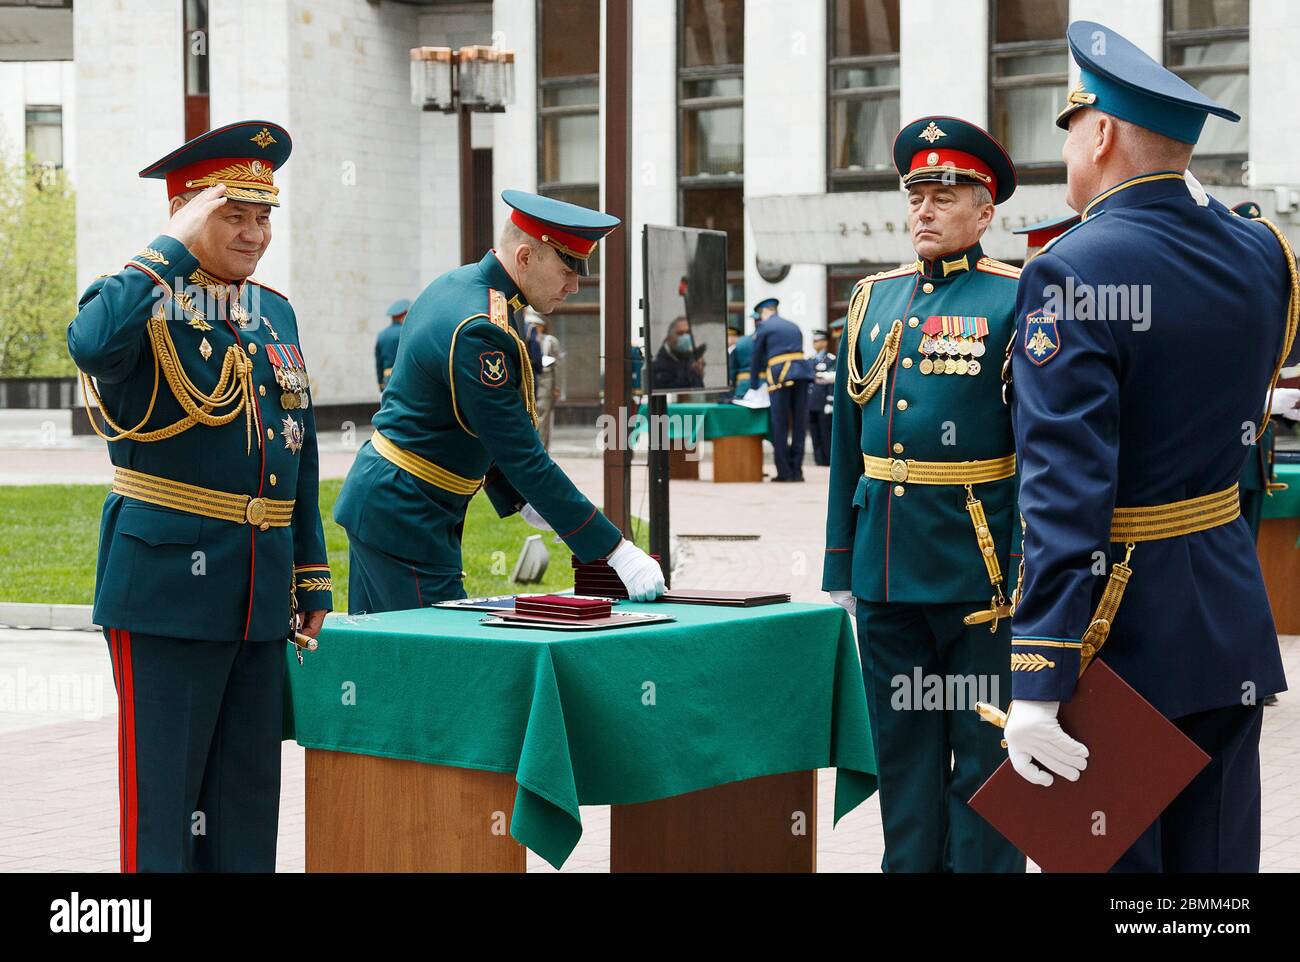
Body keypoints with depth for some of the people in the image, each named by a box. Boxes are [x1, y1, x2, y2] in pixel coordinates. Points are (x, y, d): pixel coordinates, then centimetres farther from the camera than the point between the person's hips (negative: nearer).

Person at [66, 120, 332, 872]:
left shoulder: (277, 314, 14)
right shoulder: (140, 302, -7)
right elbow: (92, 344, -34)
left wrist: (313, 582, 16)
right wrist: (175, 248, -24)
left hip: (262, 599, 7)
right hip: (168, 588, -7)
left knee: (248, 800, 12)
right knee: (162, 794, -1)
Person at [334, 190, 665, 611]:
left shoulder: (455, 284, 6)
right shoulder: (478, 331, -25)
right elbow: (526, 460, -25)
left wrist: (517, 499, 12)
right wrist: (616, 551, -23)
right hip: (406, 522, -10)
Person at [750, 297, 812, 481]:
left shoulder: (764, 327, 7)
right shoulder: (794, 327, 24)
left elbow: (756, 358, 9)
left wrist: (753, 385, 18)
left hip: (781, 376, -5)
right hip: (802, 373, 5)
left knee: (780, 425, -1)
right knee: (799, 424, 5)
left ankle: (784, 472, -3)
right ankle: (796, 470, 5)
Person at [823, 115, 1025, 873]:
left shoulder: (1016, 302, -5)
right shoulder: (874, 300, 12)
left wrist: (1030, 577, -13)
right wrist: (840, 570, 12)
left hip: (979, 573, -5)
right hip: (887, 571, 6)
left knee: (983, 753, 4)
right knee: (903, 752, 13)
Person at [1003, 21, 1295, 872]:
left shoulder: (1074, 270, -17)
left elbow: (1065, 494, -24)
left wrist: (1037, 686, -24)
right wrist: (1184, 191, 30)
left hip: (1119, 639, -6)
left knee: (1106, 855, 4)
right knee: (1218, 858, 13)